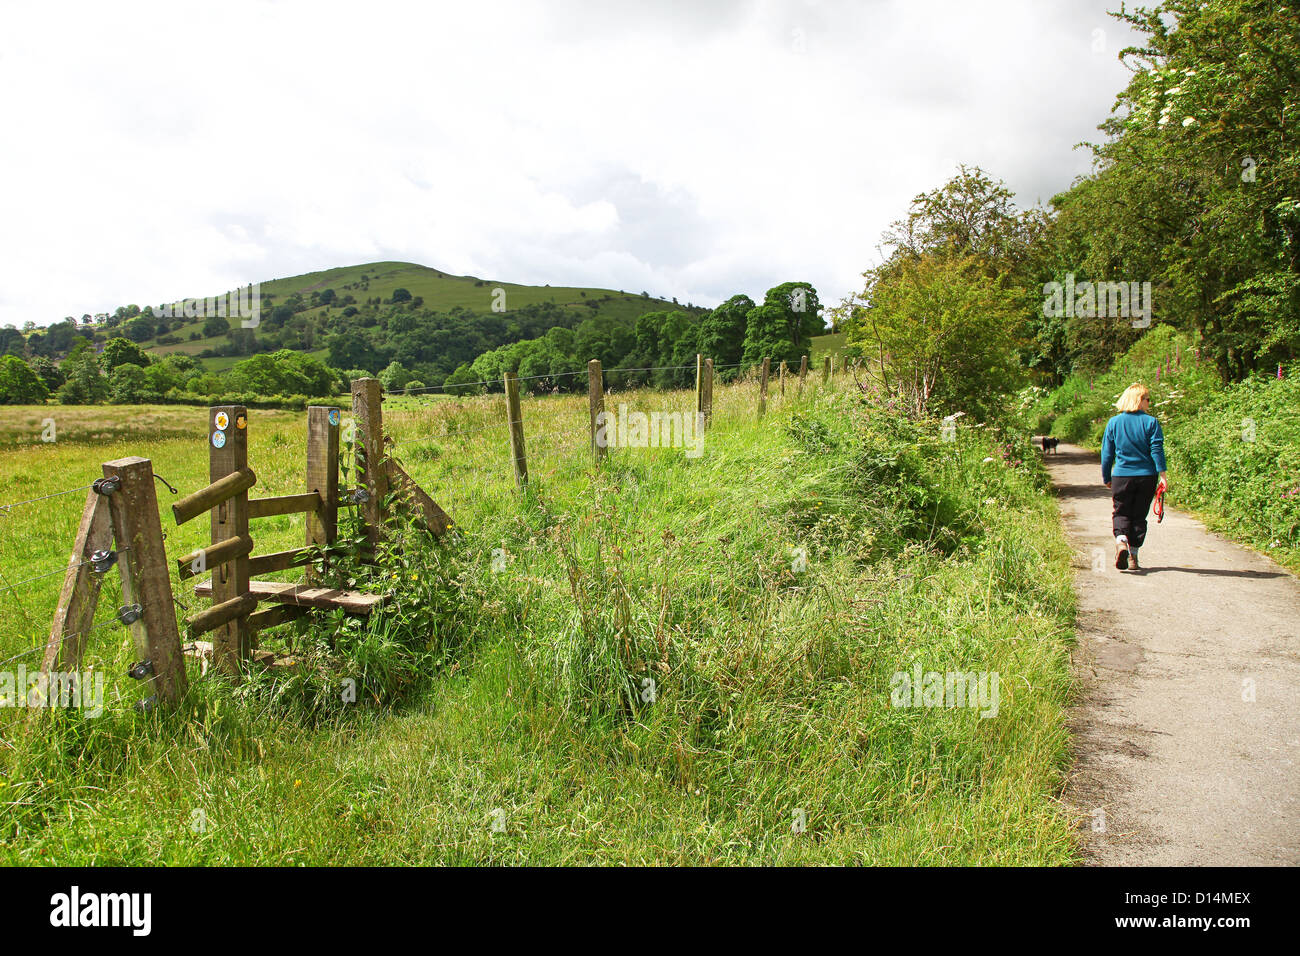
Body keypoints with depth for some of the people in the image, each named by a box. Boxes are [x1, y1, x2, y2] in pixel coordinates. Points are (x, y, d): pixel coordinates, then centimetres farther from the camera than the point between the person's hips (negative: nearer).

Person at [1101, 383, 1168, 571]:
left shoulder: (1113, 422, 2)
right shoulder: (1151, 422, -3)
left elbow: (1106, 454, 6)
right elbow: (1157, 450, -11)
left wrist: (1106, 478, 14)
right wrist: (1163, 474, -12)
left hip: (1121, 476, 0)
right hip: (1146, 476, 0)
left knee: (1121, 513, 10)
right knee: (1139, 516, 10)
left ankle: (1121, 541, -20)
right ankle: (1133, 556, 11)